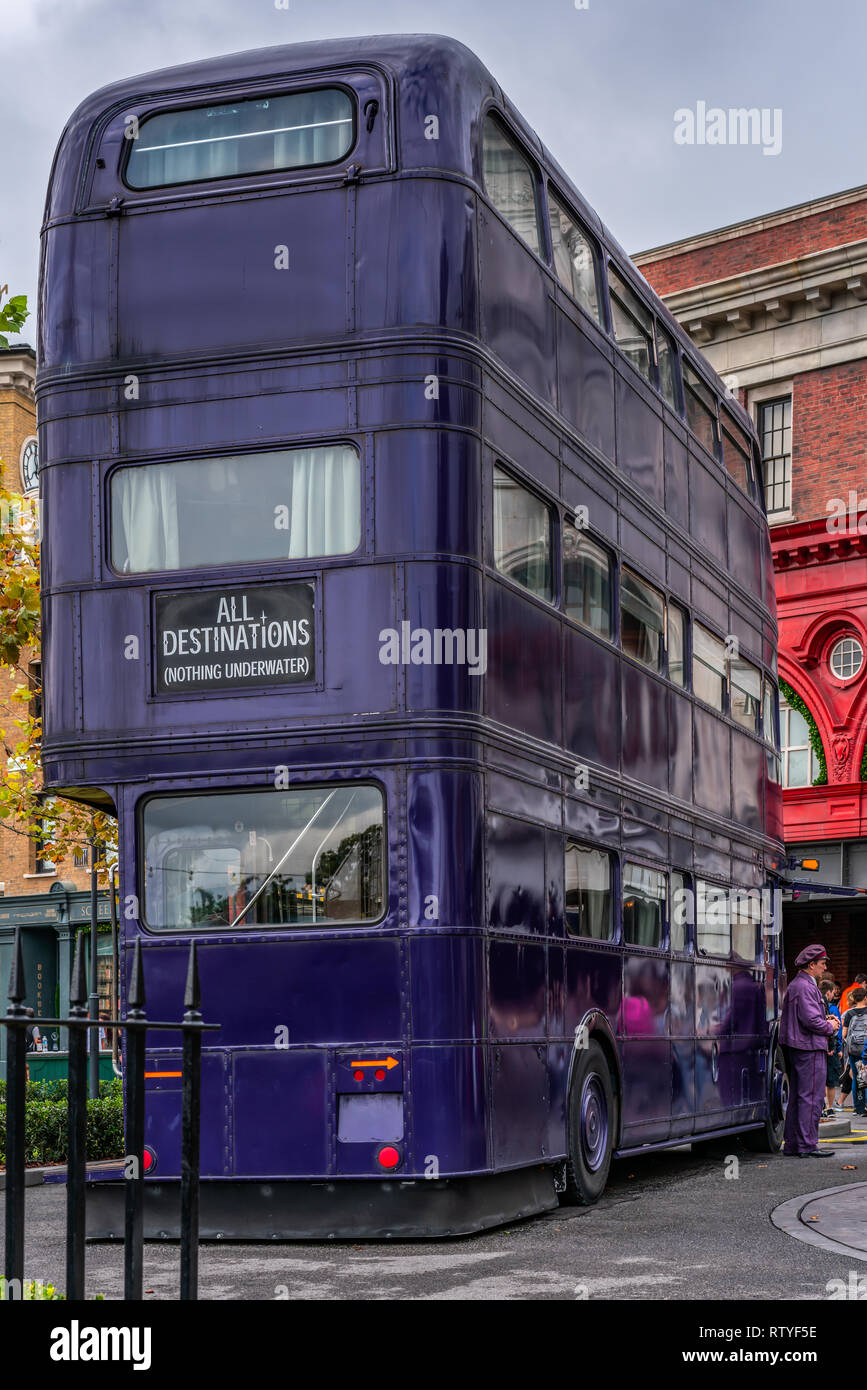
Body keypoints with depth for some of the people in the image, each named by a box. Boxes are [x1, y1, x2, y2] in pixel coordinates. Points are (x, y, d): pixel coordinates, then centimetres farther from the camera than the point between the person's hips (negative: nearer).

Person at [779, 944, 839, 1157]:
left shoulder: (795, 985, 19)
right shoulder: (805, 987, -15)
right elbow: (811, 1020, -21)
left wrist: (825, 1021, 14)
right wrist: (830, 1027, -4)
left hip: (797, 1049, 11)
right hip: (810, 1049, -11)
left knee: (796, 1097, 12)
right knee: (811, 1098, -8)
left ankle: (792, 1144, 16)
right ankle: (807, 1145, -7)